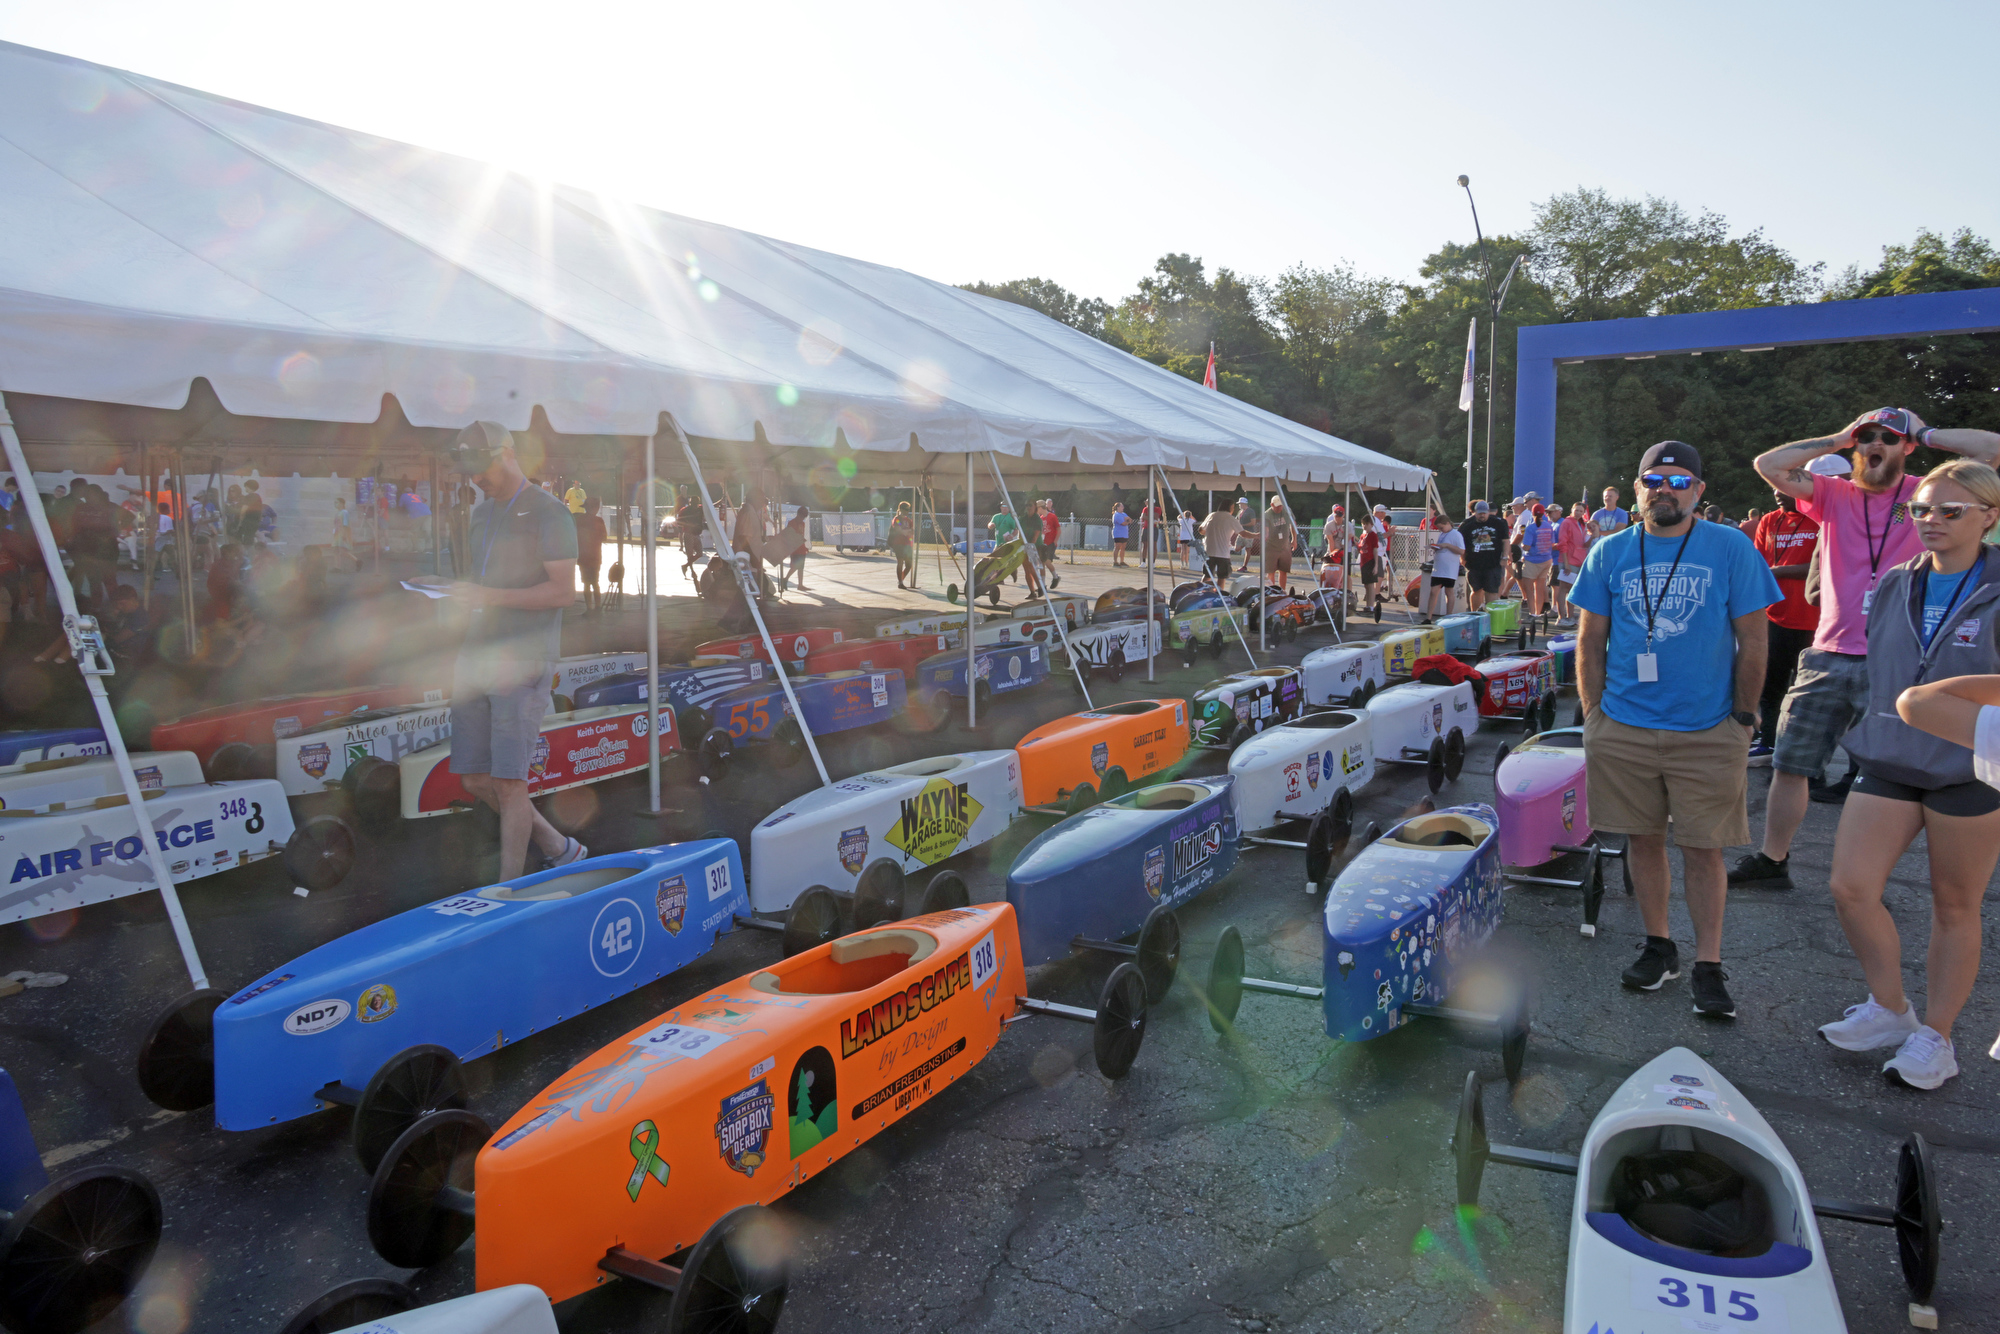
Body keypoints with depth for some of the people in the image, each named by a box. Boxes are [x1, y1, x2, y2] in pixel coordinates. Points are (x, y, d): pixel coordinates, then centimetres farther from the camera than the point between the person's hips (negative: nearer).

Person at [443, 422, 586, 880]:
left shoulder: (548, 513, -7)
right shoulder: (482, 514, 19)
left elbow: (563, 591, -15)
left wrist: (490, 596, -19)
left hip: (523, 660, -8)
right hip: (476, 655, 8)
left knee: (508, 781, -8)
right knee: (474, 779, 7)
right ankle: (559, 849, 24)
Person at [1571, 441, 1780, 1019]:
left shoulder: (1732, 549, -2)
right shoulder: (1609, 552, 4)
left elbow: (1752, 641, 0)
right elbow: (1590, 641, 7)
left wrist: (1743, 718, -1)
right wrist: (1593, 715, 2)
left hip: (1708, 731, -2)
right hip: (1624, 727, 2)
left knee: (1704, 848, 3)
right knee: (1644, 839, 11)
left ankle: (1709, 966, 14)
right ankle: (1659, 946, 27)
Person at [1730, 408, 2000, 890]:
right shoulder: (1835, 495, 8)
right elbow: (1768, 465, -3)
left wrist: (1924, 434, 0)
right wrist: (1836, 440, 1)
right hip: (1829, 657, 3)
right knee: (1790, 764, 8)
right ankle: (1771, 860, 21)